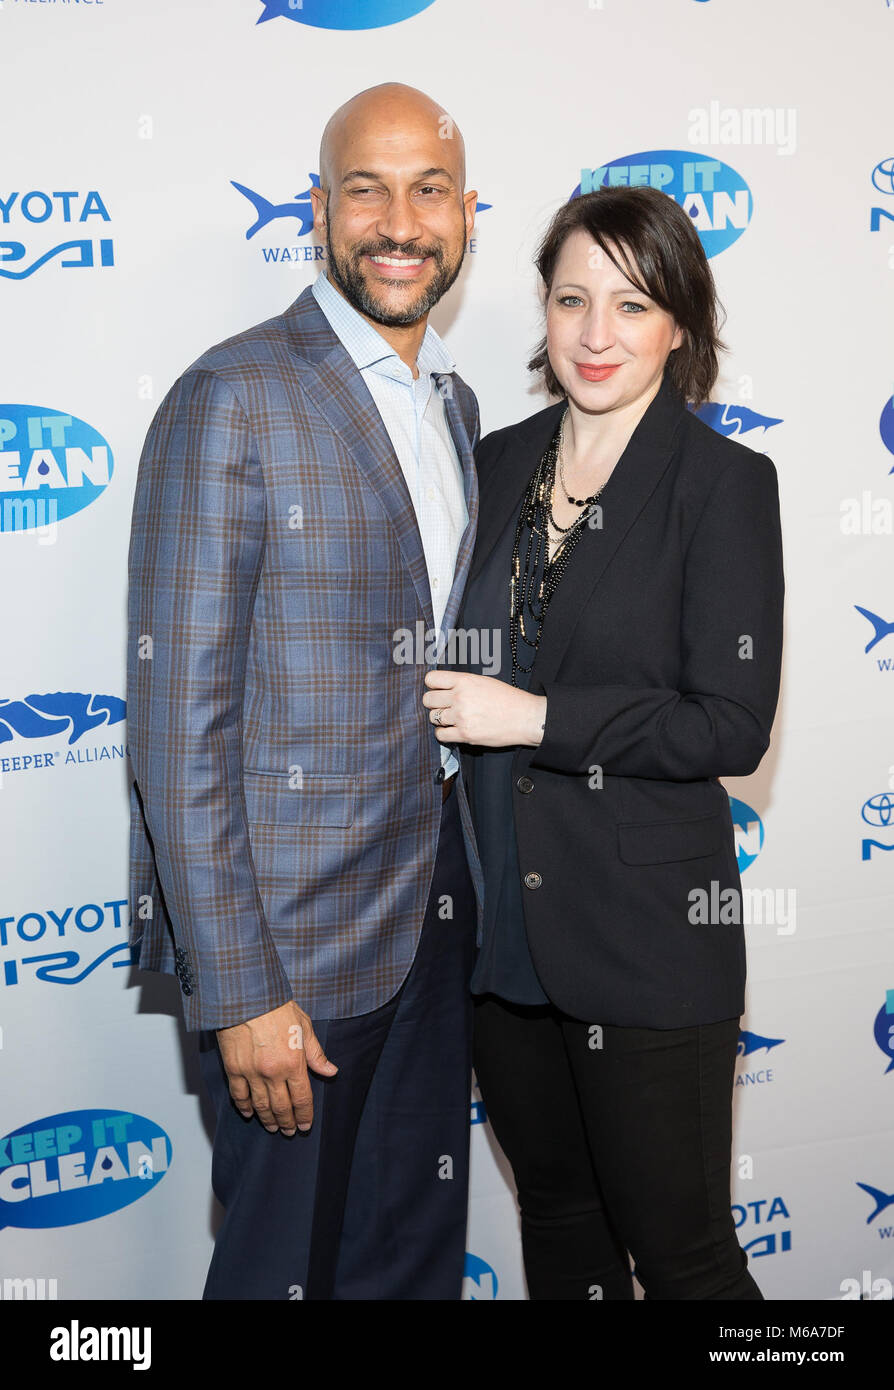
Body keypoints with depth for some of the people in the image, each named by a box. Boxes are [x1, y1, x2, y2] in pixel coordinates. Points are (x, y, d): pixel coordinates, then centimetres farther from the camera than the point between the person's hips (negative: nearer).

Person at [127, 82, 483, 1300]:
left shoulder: (455, 402, 11)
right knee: (285, 1262, 10)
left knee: (419, 1254, 19)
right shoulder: (233, 401, -14)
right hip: (295, 931, -7)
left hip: (435, 913, 7)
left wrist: (468, 874, 12)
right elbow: (178, 720, -17)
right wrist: (238, 994, -18)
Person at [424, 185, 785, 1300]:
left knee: (677, 1248, 8)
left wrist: (539, 719, -18)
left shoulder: (724, 484, -9)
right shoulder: (499, 464, 7)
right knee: (556, 1217, 22)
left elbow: (733, 727, -15)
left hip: (648, 927, -5)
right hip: (501, 922, 5)